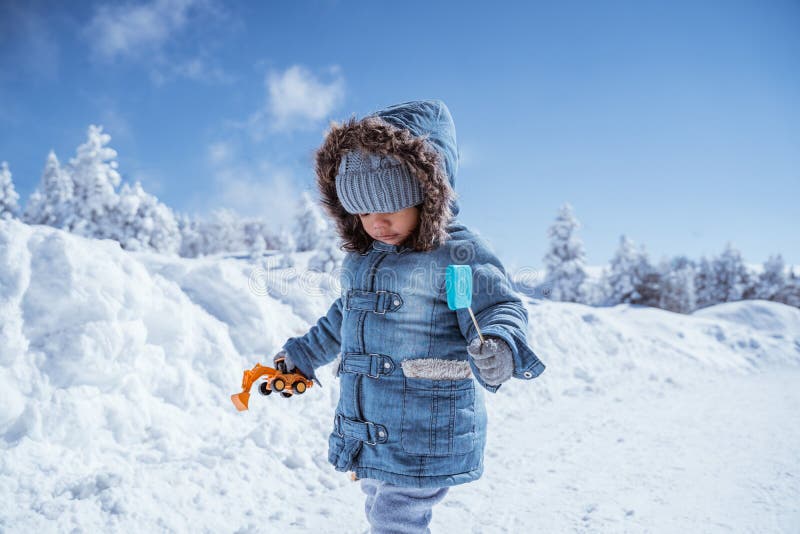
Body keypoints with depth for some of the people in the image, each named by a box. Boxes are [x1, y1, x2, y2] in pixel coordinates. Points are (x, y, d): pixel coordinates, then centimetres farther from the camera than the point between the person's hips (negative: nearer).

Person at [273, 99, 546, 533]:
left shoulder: (457, 252, -14)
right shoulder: (360, 257, 10)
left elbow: (500, 308, -21)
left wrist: (500, 347, -43)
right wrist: (304, 353, 32)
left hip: (427, 434, -8)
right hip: (368, 430, 8)